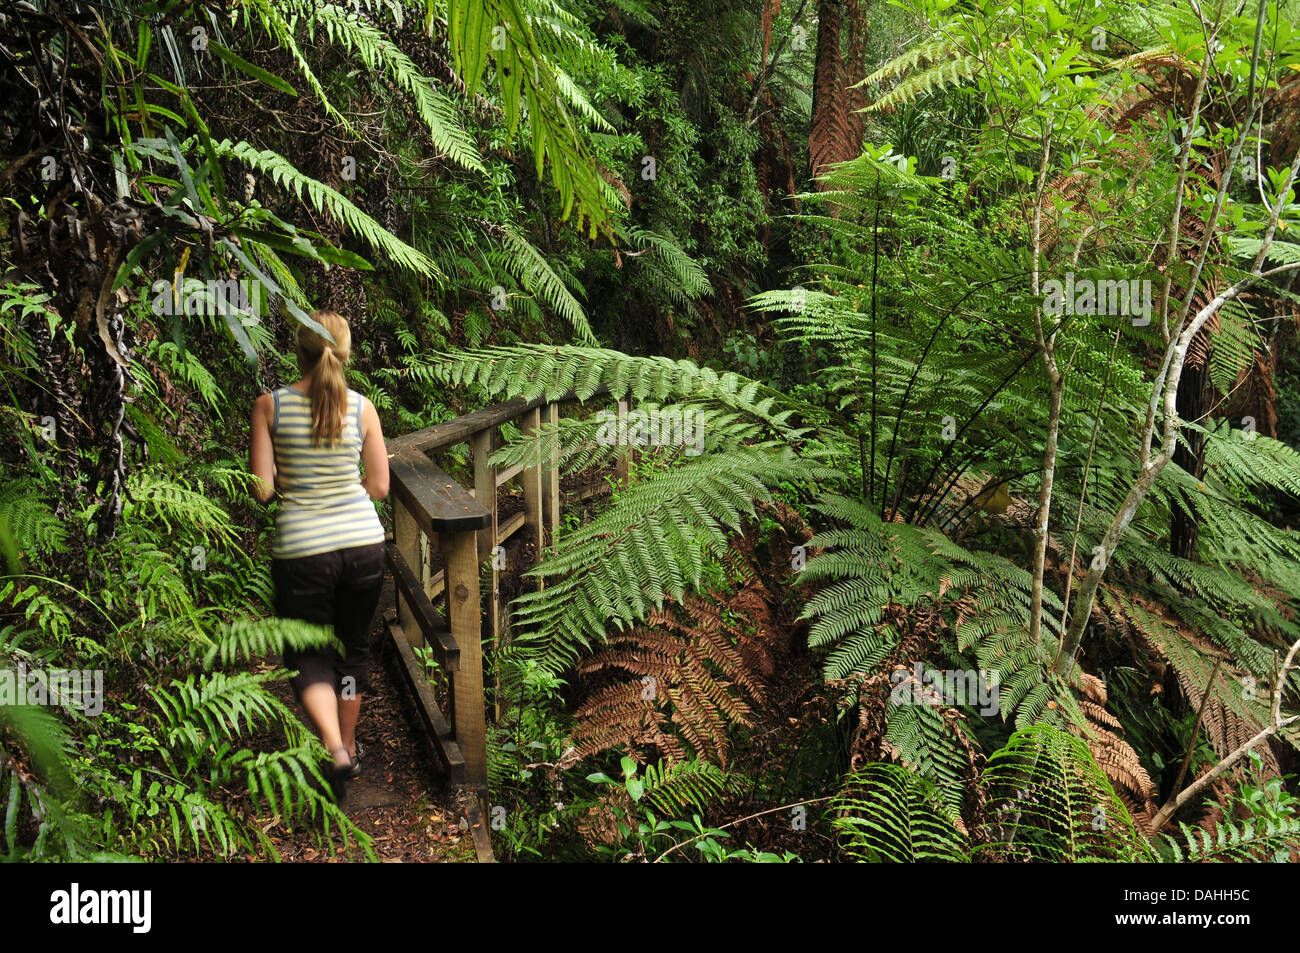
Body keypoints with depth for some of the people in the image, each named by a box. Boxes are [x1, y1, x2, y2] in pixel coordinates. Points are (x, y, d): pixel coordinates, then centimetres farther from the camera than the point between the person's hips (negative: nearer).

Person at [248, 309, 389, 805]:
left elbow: (262, 489, -7)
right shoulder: (362, 407, -2)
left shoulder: (270, 405, -6)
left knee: (308, 655, 12)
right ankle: (349, 747, 35)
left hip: (302, 548, -2)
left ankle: (335, 750, -10)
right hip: (363, 542, 2)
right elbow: (379, 487, 2)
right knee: (353, 647, 21)